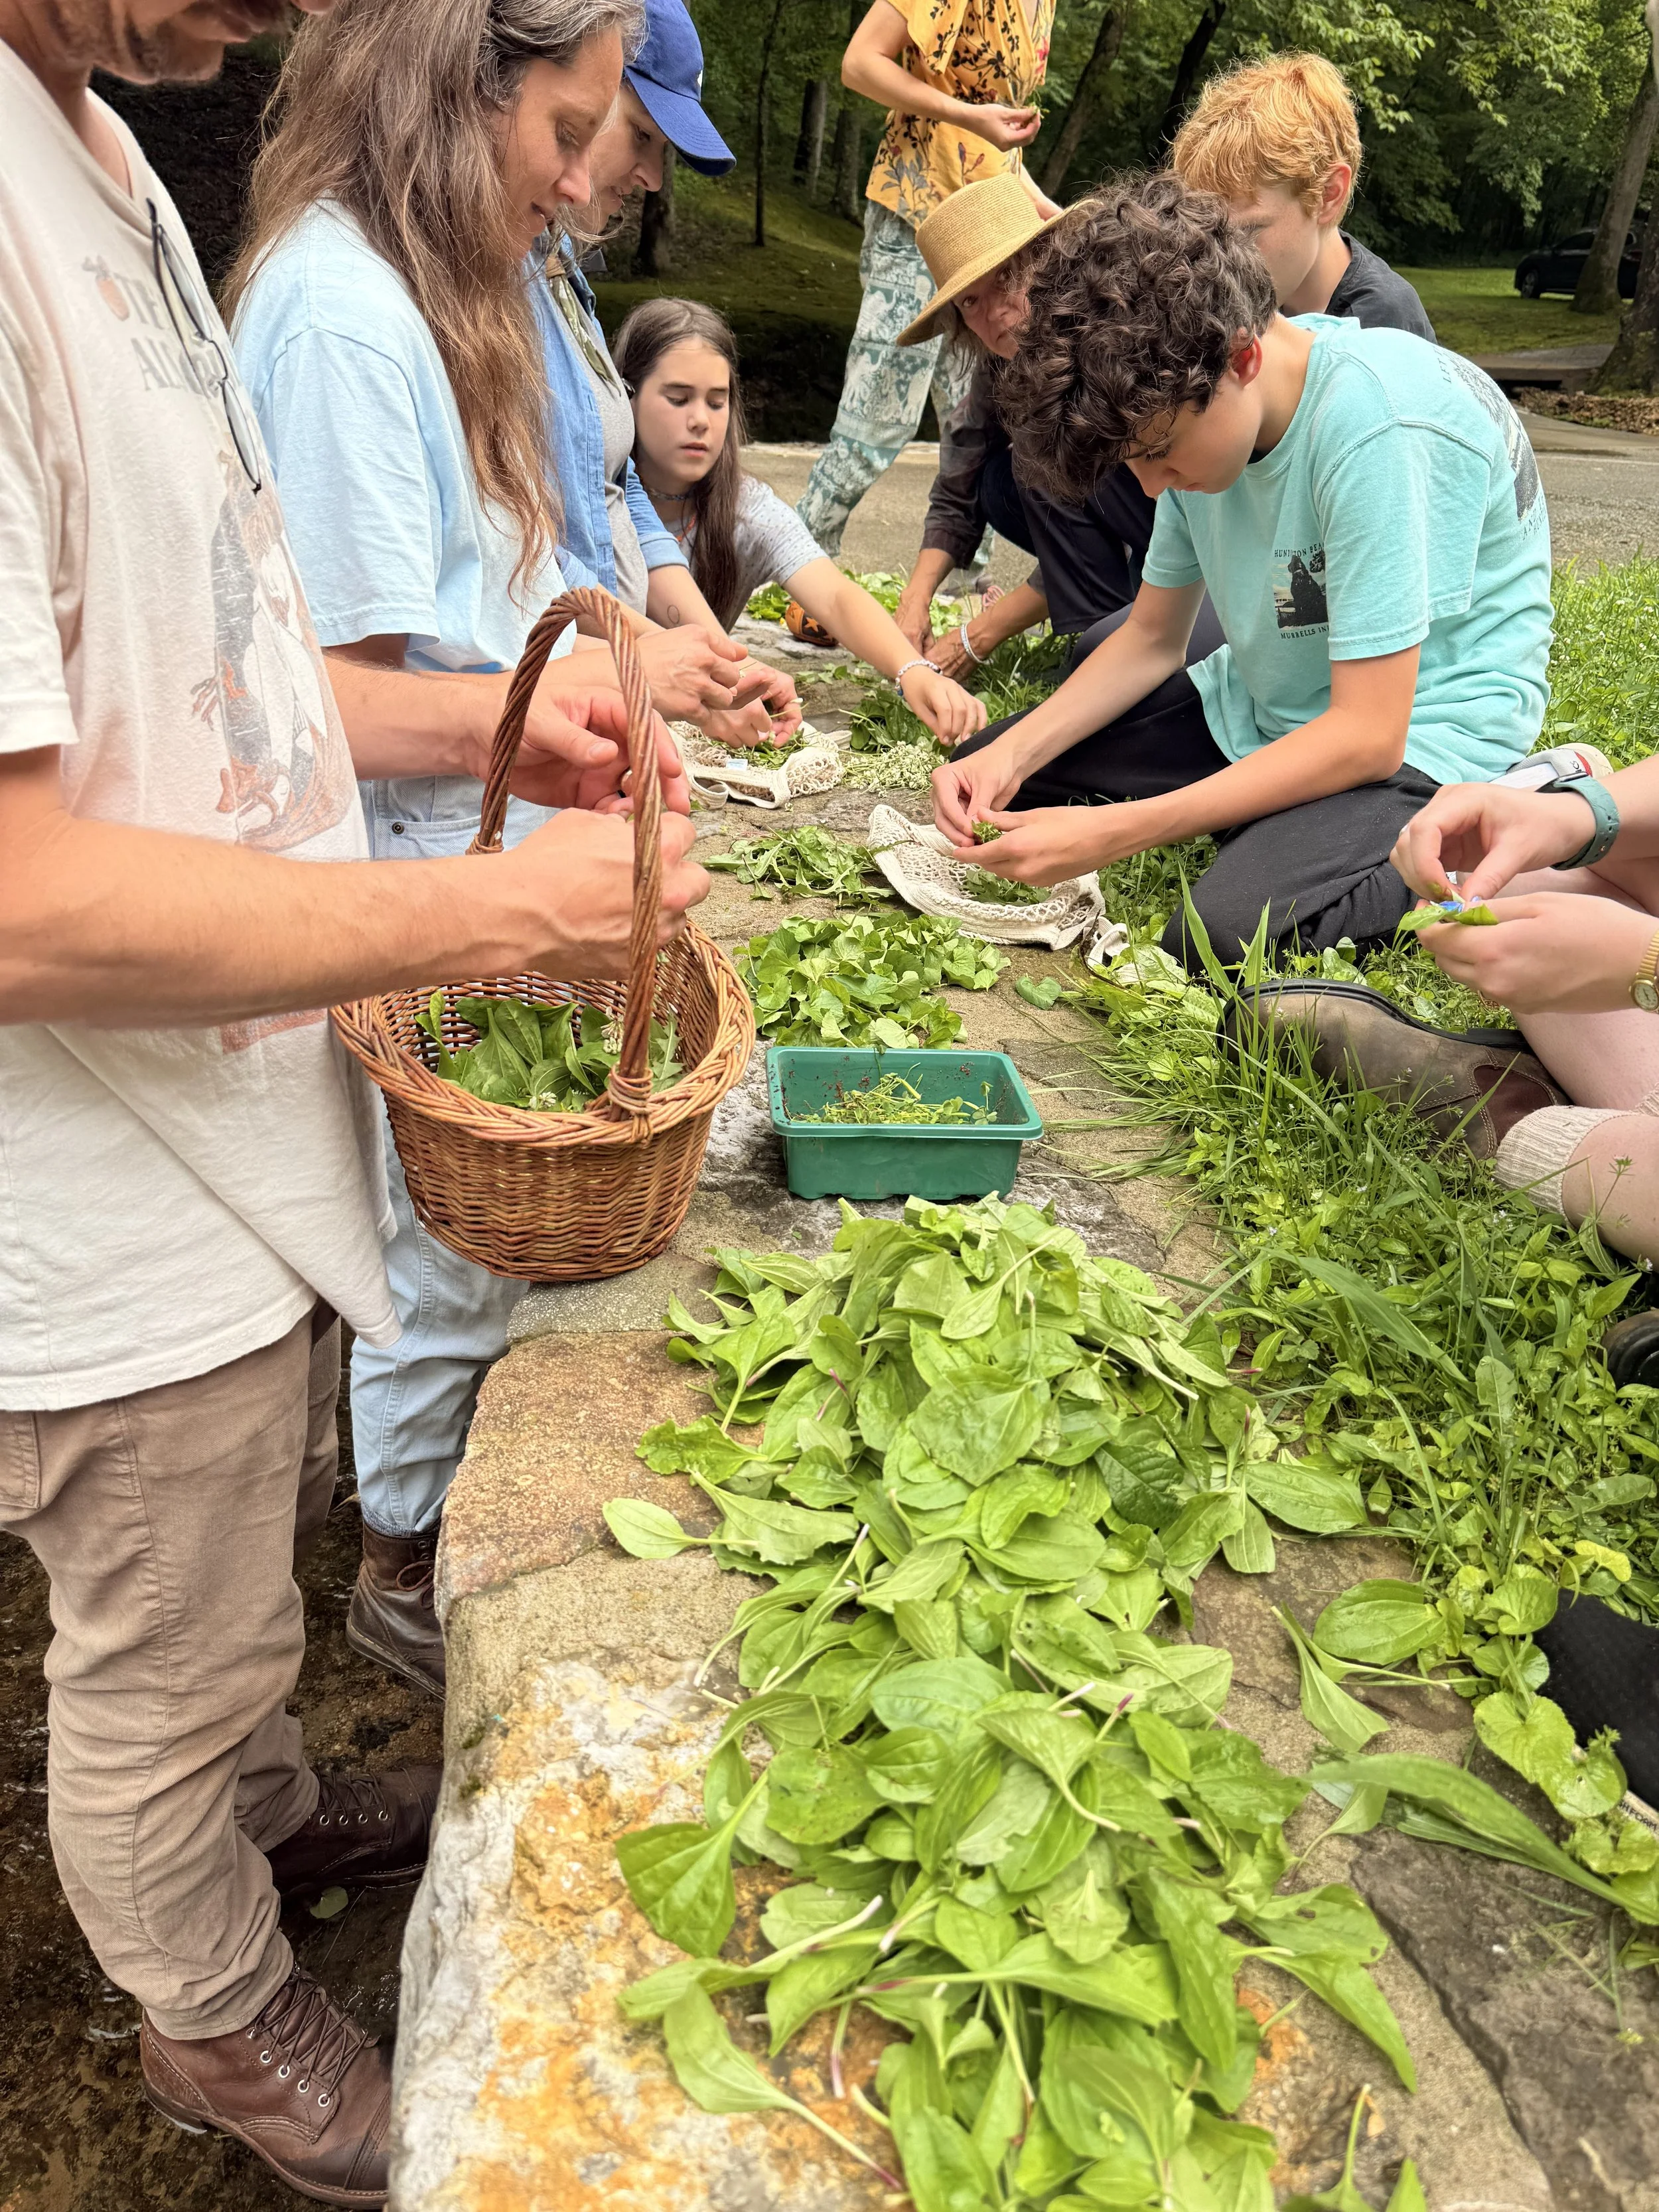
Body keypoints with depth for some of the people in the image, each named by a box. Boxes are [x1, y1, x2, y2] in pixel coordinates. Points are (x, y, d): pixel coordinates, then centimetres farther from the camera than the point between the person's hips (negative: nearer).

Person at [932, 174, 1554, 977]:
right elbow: (1153, 637, 7)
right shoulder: (1194, 408, -3)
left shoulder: (1375, 424, -28)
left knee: (1227, 933, -36)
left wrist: (1113, 834, -30)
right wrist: (1011, 754, -11)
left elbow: (1367, 735, -29)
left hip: (1421, 732, -8)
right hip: (1261, 707, 8)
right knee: (986, 777, -1)